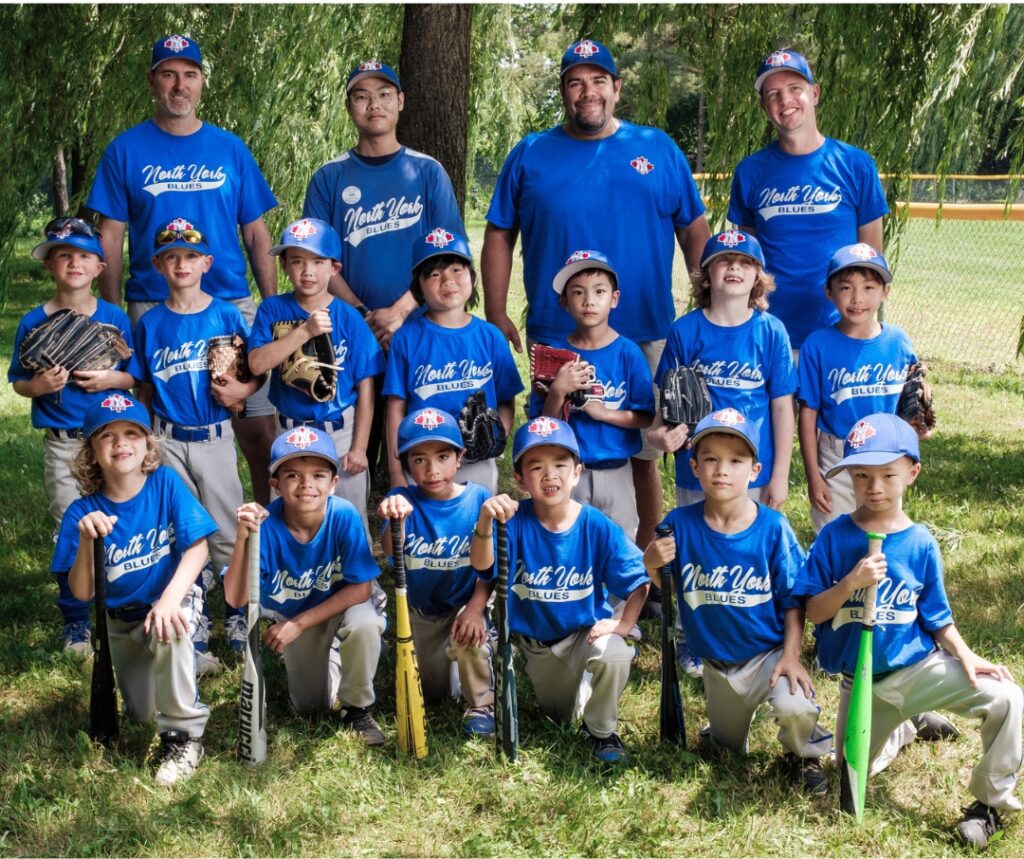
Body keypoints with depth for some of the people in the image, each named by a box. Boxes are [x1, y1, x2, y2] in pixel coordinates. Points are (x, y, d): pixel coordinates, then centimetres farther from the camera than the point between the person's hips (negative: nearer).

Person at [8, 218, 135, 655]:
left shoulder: (115, 319, 1)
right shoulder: (34, 322, 0)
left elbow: (137, 377, 5)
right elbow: (17, 381, 6)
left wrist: (113, 379, -15)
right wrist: (39, 385, -15)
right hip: (62, 443, 0)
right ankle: (75, 622, 16)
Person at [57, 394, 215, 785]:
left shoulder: (165, 483, -16)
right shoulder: (82, 512, -12)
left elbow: (197, 547, -22)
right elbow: (81, 593, -16)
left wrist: (171, 598, -37)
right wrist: (86, 540, -33)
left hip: (174, 601, -3)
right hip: (121, 621, 3)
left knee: (167, 628, -38)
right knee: (141, 714, 9)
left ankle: (182, 736, -21)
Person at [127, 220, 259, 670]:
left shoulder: (226, 315, -1)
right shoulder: (150, 324, 3)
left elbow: (257, 371, 2)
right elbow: (144, 388, 9)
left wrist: (243, 389, -18)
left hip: (216, 438, -1)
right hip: (169, 442, 2)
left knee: (227, 534, 3)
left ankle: (238, 625, 16)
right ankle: (196, 636, 13)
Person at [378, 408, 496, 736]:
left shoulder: (478, 499, -13)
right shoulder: (402, 500, -14)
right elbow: (390, 552, -32)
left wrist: (476, 607, -25)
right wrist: (395, 521, -55)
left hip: (465, 604, -2)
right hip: (417, 610, 2)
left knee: (469, 635, -36)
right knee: (428, 694, 12)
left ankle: (481, 705, -8)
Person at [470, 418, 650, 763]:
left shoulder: (597, 526, -20)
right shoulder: (517, 521, -21)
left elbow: (638, 581, -13)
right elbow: (482, 565, -38)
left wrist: (624, 623, -26)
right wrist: (486, 521, -55)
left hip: (587, 628, -2)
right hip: (536, 640, 2)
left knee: (613, 654, -35)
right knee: (560, 714, 19)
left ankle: (601, 729, -6)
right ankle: (580, 684, 56)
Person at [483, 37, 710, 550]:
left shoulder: (658, 149, 8)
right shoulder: (531, 155, 7)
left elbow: (695, 230, 10)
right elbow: (499, 237, 8)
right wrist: (496, 315, 0)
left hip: (644, 334, 0)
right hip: (555, 337, 0)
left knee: (641, 455, 8)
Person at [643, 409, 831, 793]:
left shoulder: (773, 527, -16)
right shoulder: (679, 524, -12)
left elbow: (793, 600, -10)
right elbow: (666, 588, -4)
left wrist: (791, 655, -19)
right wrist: (651, 564, -24)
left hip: (769, 651, -3)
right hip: (716, 662, 3)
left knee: (795, 708, -33)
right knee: (728, 750, 20)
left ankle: (805, 755, 2)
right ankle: (736, 709, 55)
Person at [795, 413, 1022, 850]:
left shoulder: (921, 543, -6)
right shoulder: (834, 537, -8)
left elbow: (936, 616, 2)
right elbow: (813, 613, -9)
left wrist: (966, 656, -13)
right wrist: (850, 583, -26)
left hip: (919, 665, -1)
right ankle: (903, 728, 42)